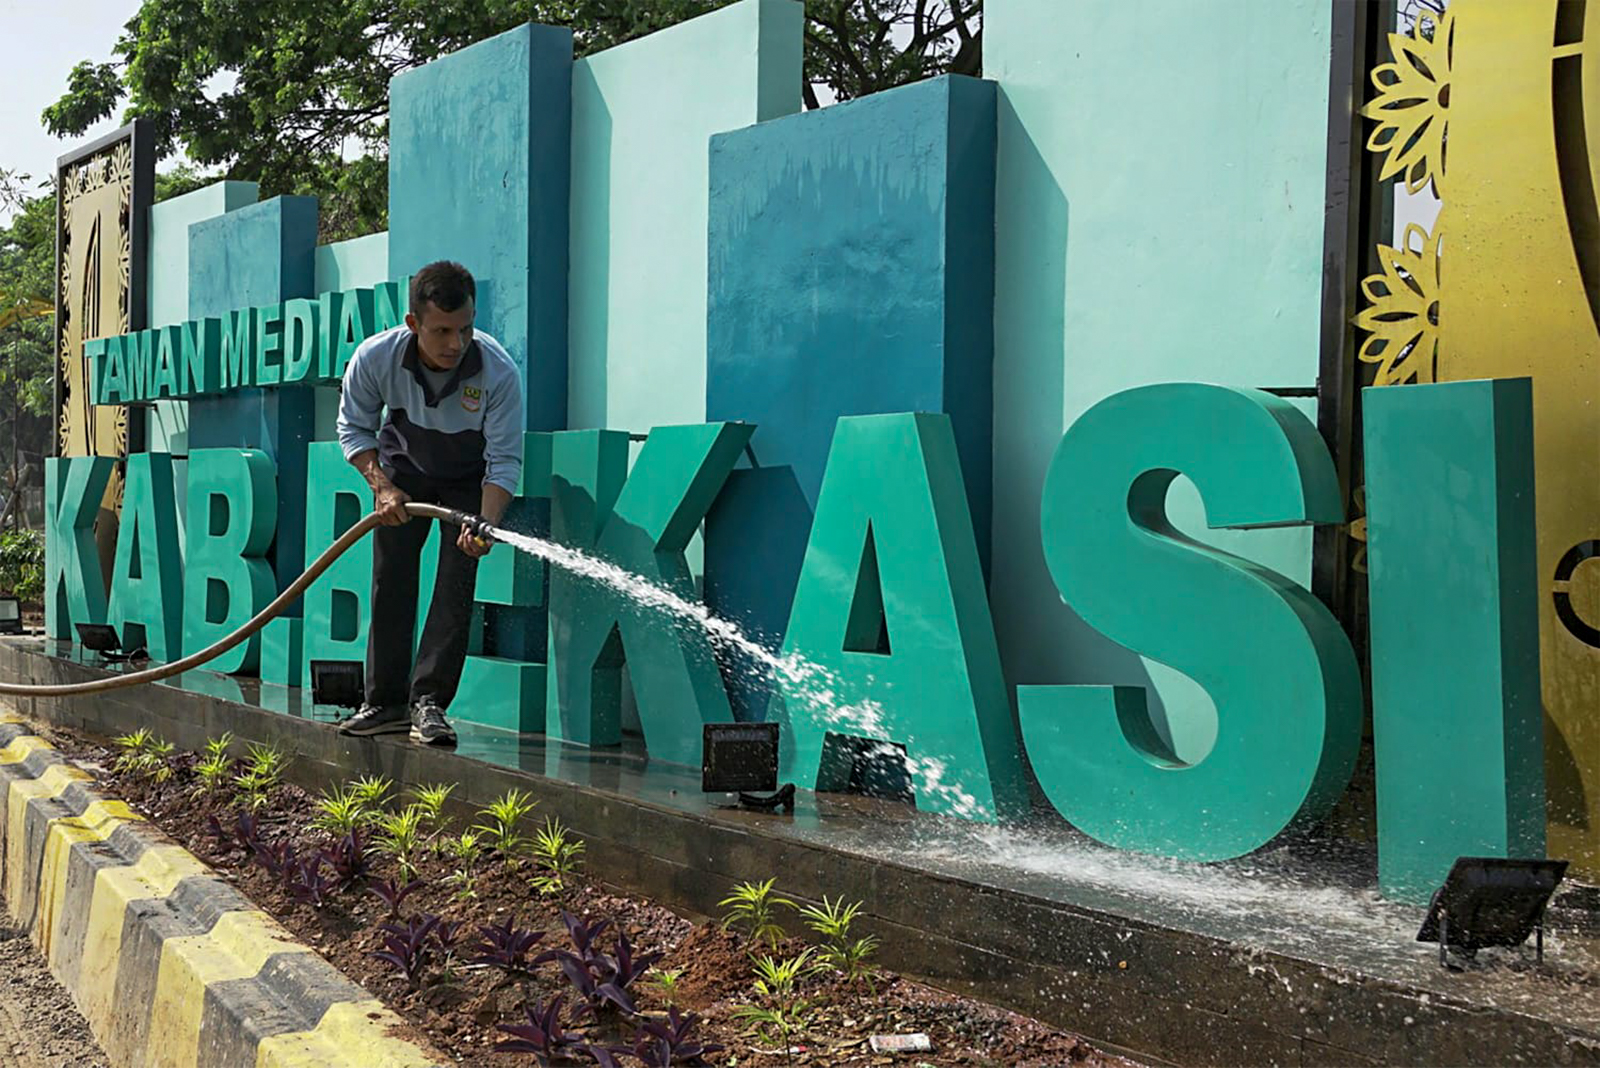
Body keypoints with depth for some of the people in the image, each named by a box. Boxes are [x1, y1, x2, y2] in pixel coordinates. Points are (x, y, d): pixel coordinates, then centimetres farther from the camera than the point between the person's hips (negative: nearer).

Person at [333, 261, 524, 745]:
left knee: (457, 584, -12)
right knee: (391, 579, -2)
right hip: (403, 469, 2)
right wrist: (382, 485, -24)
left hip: (469, 479, -1)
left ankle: (429, 702, -9)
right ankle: (385, 703, 5)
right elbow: (354, 428, -10)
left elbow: (505, 461, -27)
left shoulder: (499, 372, -34)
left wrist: (487, 524, -43)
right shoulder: (375, 358, -29)